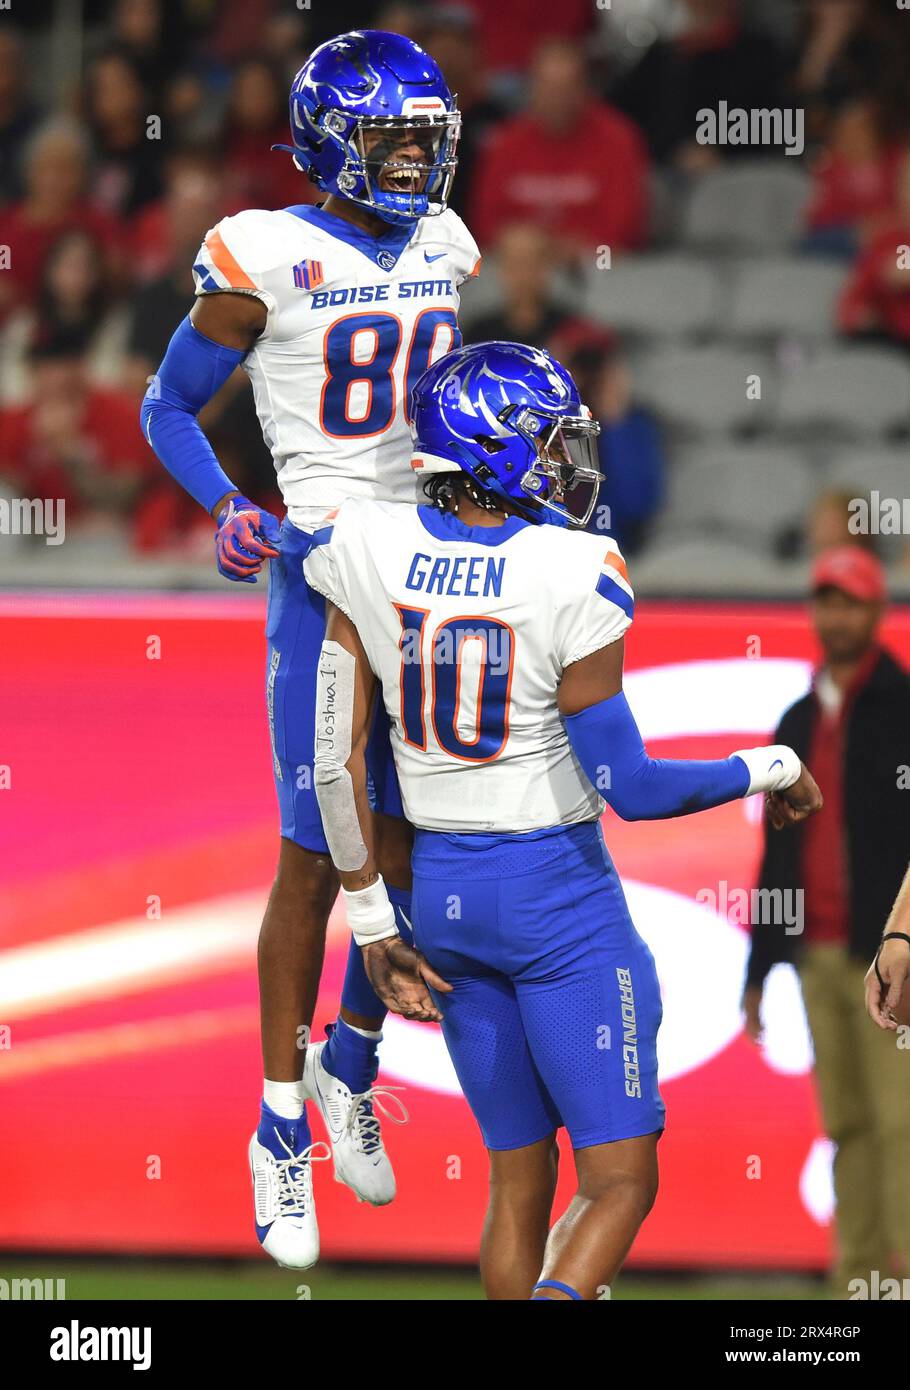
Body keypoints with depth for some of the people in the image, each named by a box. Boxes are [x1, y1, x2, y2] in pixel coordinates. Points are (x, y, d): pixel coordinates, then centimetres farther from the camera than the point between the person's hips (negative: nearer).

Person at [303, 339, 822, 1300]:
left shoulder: (368, 553, -5)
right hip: (559, 894, -5)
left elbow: (337, 760, -2)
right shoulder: (573, 578, -18)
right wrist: (768, 772, 2)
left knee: (518, 1181, 16)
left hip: (442, 889, 5)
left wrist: (374, 927, 6)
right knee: (619, 1181, 1)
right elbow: (627, 787, -15)